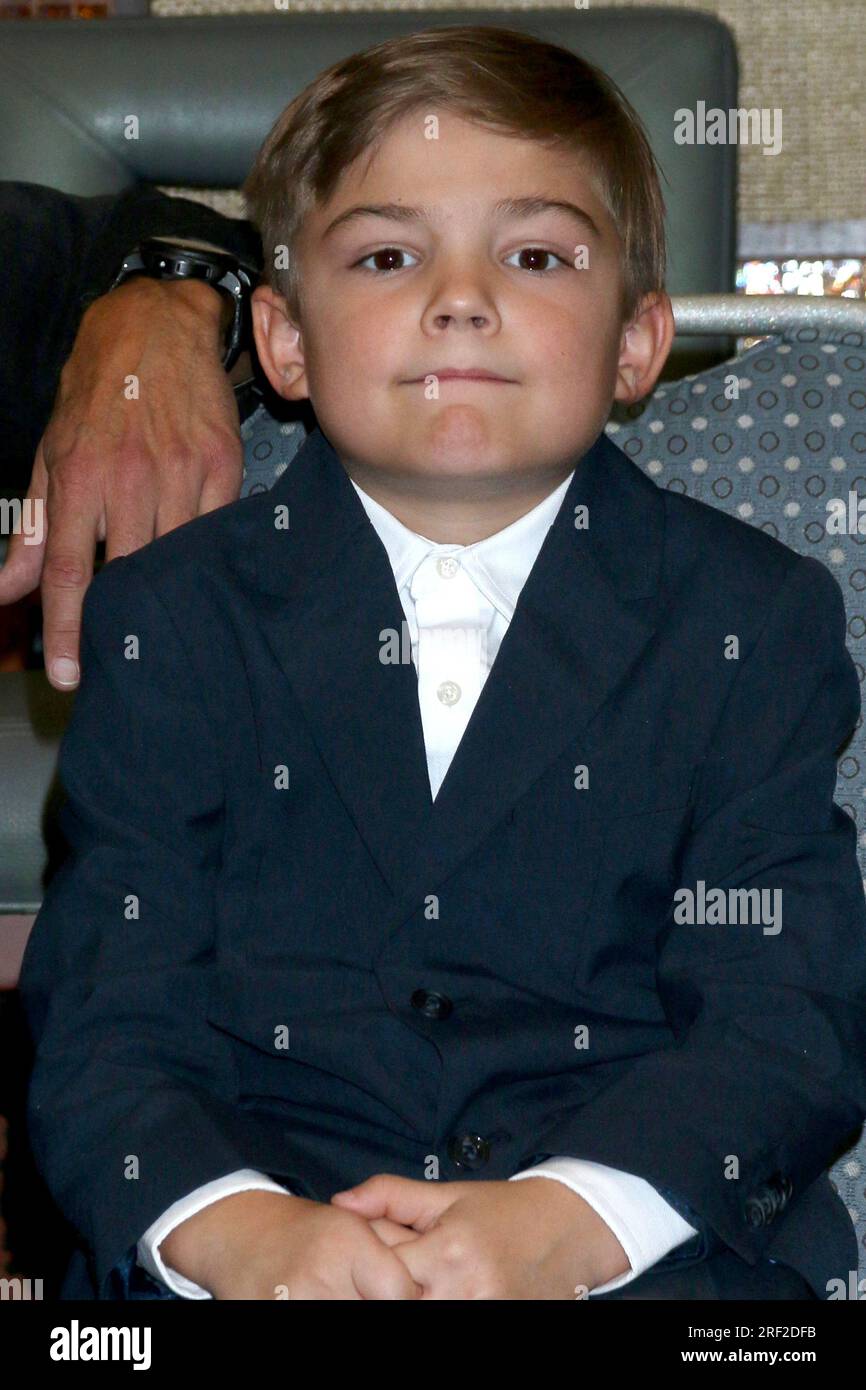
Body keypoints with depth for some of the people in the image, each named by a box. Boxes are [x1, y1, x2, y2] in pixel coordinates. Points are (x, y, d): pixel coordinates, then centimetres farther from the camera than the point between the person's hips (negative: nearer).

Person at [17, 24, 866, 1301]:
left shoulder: (757, 618, 7)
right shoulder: (172, 619, 9)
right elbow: (107, 1018, 1)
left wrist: (562, 1221, -20)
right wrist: (239, 1227, -20)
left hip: (640, 1241, 1)